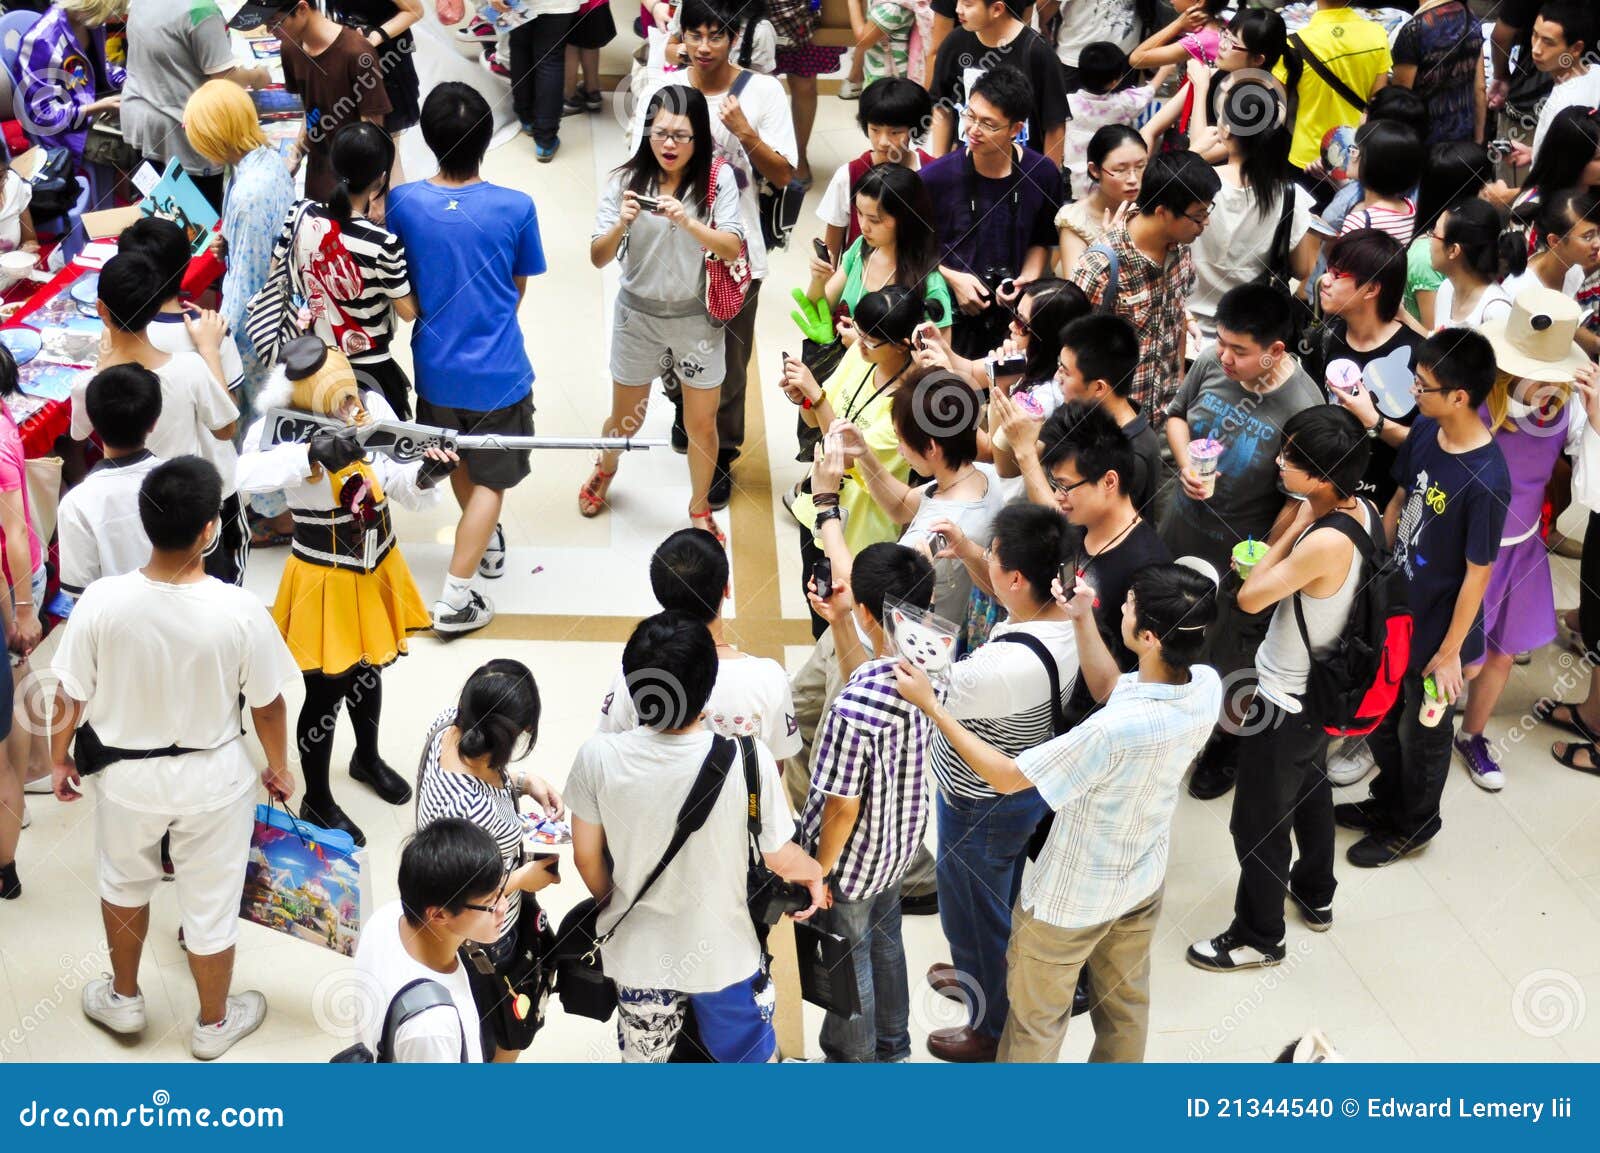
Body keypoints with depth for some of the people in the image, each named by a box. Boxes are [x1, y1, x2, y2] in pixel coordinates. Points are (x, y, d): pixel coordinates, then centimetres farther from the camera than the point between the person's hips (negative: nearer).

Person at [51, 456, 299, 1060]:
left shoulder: (101, 601, -22)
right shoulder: (239, 610, -25)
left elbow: (70, 694, -9)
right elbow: (268, 703, -11)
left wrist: (59, 759, 10)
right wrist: (279, 766, 8)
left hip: (127, 773, 1)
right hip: (213, 777, -1)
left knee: (124, 883, 29)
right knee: (211, 903, 19)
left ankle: (124, 999, 49)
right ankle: (213, 1023, 40)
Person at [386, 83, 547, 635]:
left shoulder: (402, 203, -14)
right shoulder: (516, 208, -18)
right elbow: (518, 289, 0)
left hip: (436, 367, 3)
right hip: (498, 371, -3)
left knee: (458, 463, 27)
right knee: (490, 480, 11)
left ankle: (487, 543, 49)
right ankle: (455, 596, 6)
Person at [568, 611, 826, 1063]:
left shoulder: (598, 757, -23)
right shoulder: (748, 759, -28)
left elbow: (587, 858, -8)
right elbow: (780, 858, -13)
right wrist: (815, 871, 11)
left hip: (637, 953, 2)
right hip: (724, 954, -2)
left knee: (642, 1059, 26)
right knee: (748, 1058, 25)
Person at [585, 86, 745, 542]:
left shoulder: (717, 178, -12)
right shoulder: (628, 179, -12)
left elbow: (733, 248, -19)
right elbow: (598, 257, -13)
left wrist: (687, 221, -35)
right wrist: (622, 223, -33)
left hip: (697, 317, 0)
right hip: (638, 315, 0)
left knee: (702, 424, 8)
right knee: (626, 419, 16)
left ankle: (700, 509, 33)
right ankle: (605, 470, 50)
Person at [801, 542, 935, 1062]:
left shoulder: (854, 708, -39)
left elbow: (843, 806, -27)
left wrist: (818, 873, -11)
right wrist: (838, 624, -3)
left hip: (852, 861, -7)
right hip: (901, 844, 7)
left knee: (846, 962, 19)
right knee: (885, 941, 30)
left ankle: (852, 1062, 43)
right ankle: (892, 1047, 52)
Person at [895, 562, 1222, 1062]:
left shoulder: (1113, 731, -42)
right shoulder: (1206, 686, -21)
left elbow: (1005, 776, -28)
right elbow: (1112, 689, 1)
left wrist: (930, 705, -24)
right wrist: (1083, 621, -4)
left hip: (1074, 898, -7)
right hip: (1144, 880, 7)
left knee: (1036, 1017, 20)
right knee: (1125, 1000, 30)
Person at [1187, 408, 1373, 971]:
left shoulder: (1325, 543, -36)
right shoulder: (1364, 512, -8)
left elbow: (1250, 598, -24)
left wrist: (1295, 526, -21)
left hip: (1286, 703, -9)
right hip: (1324, 690, 9)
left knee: (1258, 823, 10)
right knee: (1310, 787, 31)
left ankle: (1258, 936, 29)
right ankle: (1316, 895, 52)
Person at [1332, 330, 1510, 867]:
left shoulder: (1485, 479, -31)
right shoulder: (1425, 433, -10)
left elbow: (1477, 573, -21)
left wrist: (1450, 652, -14)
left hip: (1435, 630, -7)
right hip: (1394, 610, 7)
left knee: (1421, 732, 17)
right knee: (1377, 715, 25)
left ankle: (1413, 825, 41)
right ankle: (1388, 801, 50)